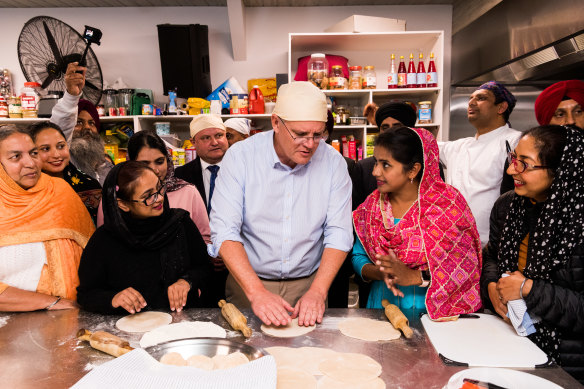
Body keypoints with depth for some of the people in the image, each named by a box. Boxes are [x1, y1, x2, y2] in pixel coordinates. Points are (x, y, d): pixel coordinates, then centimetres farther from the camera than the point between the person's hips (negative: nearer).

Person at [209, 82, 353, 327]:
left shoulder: (333, 162, -5)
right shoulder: (240, 156, -10)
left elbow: (338, 233, -6)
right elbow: (224, 231, -16)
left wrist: (317, 292, -18)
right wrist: (257, 293, -25)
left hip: (307, 283, 1)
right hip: (248, 281, 0)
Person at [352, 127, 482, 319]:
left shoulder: (447, 204, -5)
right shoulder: (373, 204, 5)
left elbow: (466, 267, -8)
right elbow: (359, 257, 8)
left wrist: (414, 277, -18)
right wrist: (381, 272, -11)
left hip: (432, 310, -2)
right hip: (382, 305, 3)